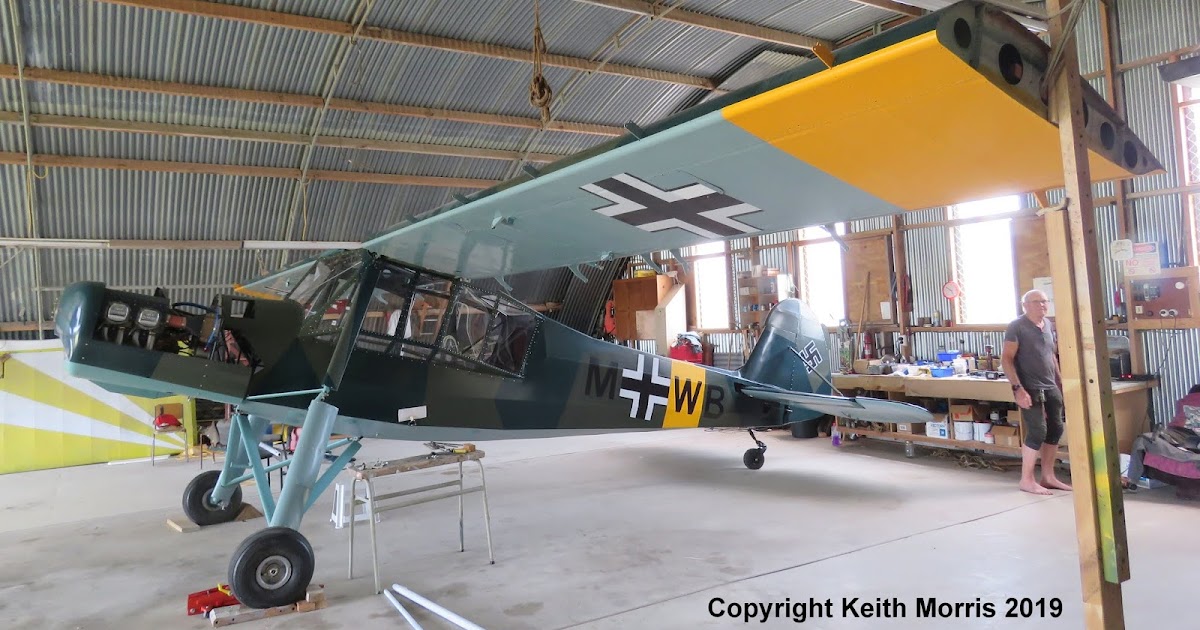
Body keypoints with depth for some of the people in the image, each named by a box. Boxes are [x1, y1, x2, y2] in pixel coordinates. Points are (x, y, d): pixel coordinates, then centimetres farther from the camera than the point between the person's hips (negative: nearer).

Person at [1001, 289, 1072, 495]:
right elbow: (1006, 359, -16)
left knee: (1055, 430, 9)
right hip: (1031, 389, -7)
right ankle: (1026, 480, 3)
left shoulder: (1048, 325, 11)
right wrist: (1018, 388, -22)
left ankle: (1048, 476, 20)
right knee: (1037, 432, -8)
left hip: (1051, 388, 8)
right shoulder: (1016, 326, -11)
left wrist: (1061, 381, 17)